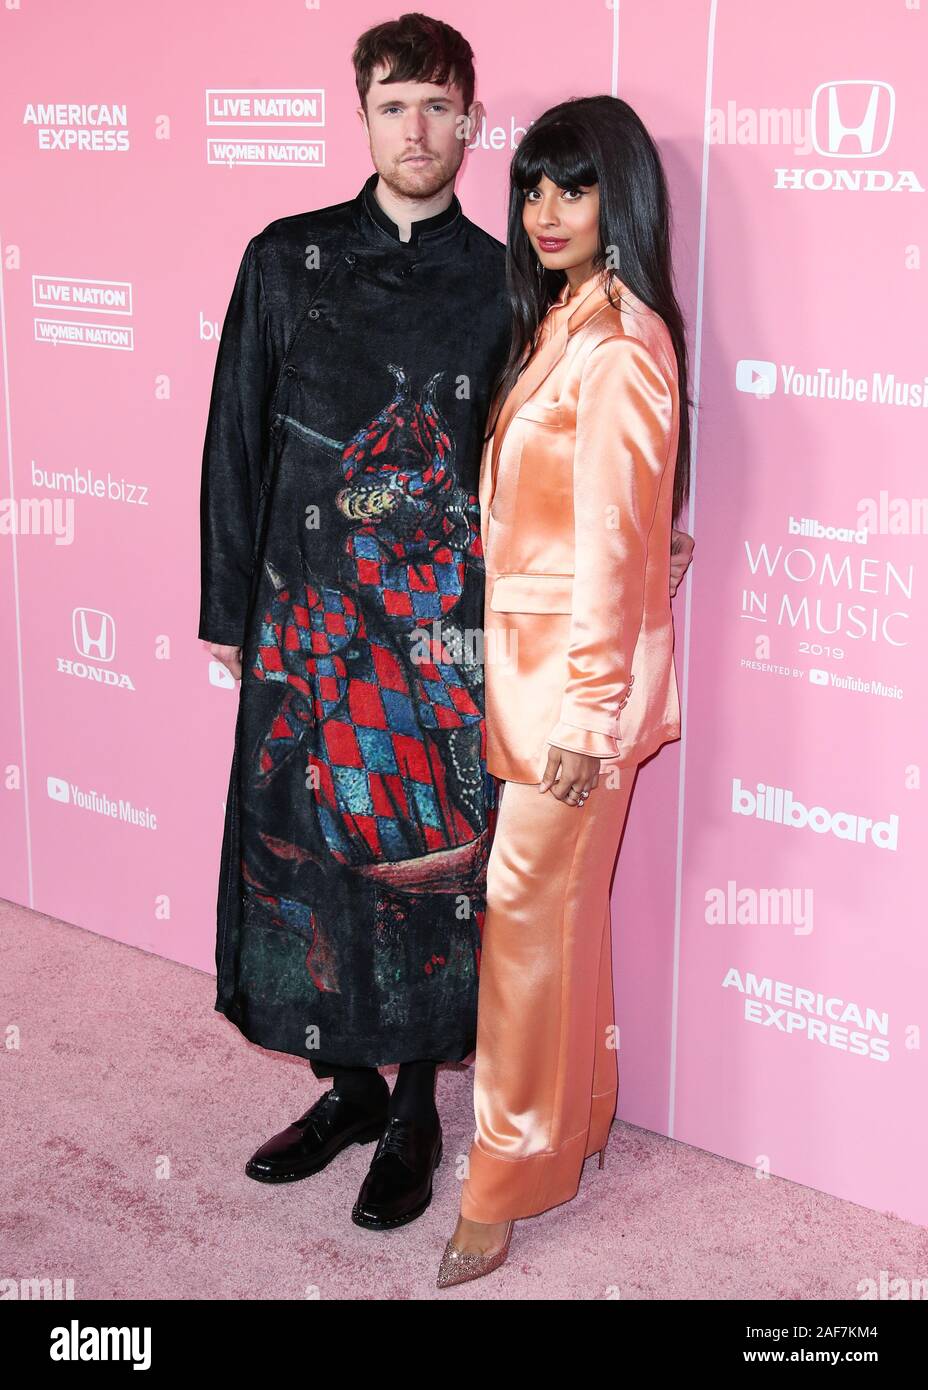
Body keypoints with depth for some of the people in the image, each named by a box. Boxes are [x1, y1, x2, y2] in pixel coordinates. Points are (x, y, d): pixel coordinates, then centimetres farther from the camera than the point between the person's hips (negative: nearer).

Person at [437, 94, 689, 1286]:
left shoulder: (616, 345, -18)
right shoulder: (562, 323, 11)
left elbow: (617, 541, -20)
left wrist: (587, 708, -19)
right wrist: (555, 691, 16)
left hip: (580, 667, -9)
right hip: (532, 654, 9)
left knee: (529, 906, -1)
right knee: (559, 901, 17)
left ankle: (511, 1171, 13)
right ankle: (574, 1117, 33)